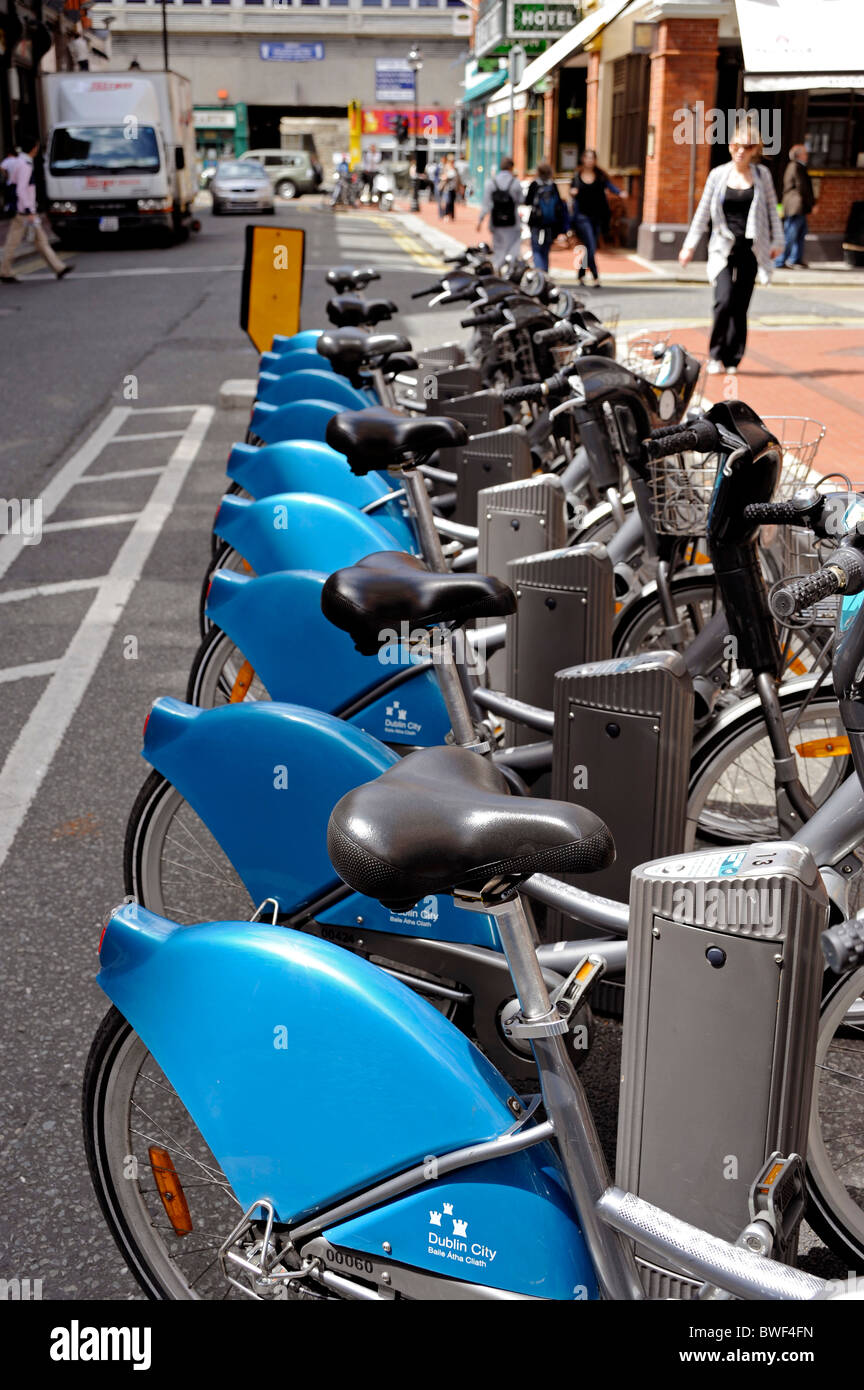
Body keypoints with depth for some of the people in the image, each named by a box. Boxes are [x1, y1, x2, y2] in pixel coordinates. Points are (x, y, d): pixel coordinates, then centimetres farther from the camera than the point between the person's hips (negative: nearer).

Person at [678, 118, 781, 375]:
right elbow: (703, 211, 6)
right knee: (724, 301, -16)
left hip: (750, 248, 1)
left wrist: (776, 241, 5)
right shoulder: (718, 174, 3)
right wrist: (690, 245, 4)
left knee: (741, 306, 2)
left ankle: (732, 359, 12)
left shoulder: (762, 174, 5)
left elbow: (771, 209, 11)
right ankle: (716, 355, -1)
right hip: (724, 248, -1)